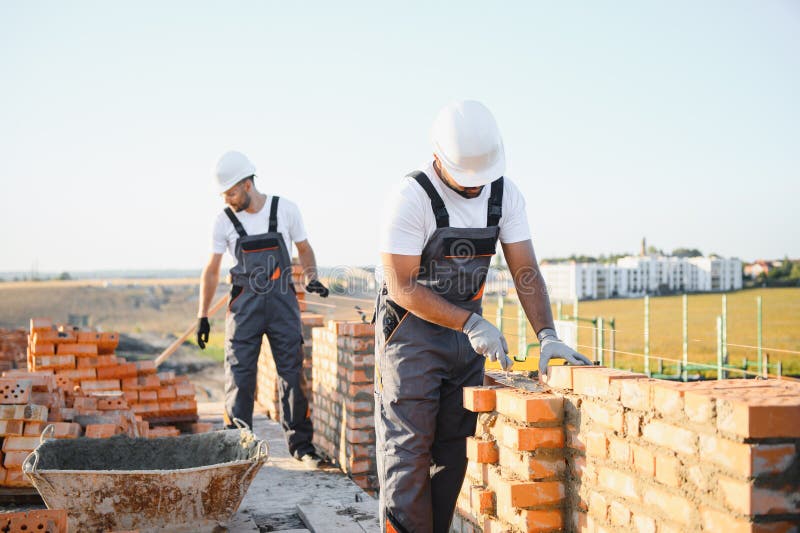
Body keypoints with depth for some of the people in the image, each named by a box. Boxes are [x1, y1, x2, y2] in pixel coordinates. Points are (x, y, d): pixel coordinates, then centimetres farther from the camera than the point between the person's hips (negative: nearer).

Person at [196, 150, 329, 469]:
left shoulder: (285, 210, -2)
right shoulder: (225, 221, 0)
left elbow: (304, 249, 13)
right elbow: (211, 271, 7)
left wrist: (311, 278, -6)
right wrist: (203, 317, 5)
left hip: (282, 301, 0)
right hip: (244, 304, 0)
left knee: (293, 373, 1)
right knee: (239, 376, -2)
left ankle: (300, 445, 12)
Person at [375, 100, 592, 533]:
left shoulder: (504, 194, -4)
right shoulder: (412, 198, -20)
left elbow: (525, 270, -4)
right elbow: (402, 287, -21)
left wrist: (547, 335, -17)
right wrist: (471, 323, -26)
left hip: (466, 331, 6)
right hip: (410, 330, -6)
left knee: (455, 450, 8)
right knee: (408, 451, -6)